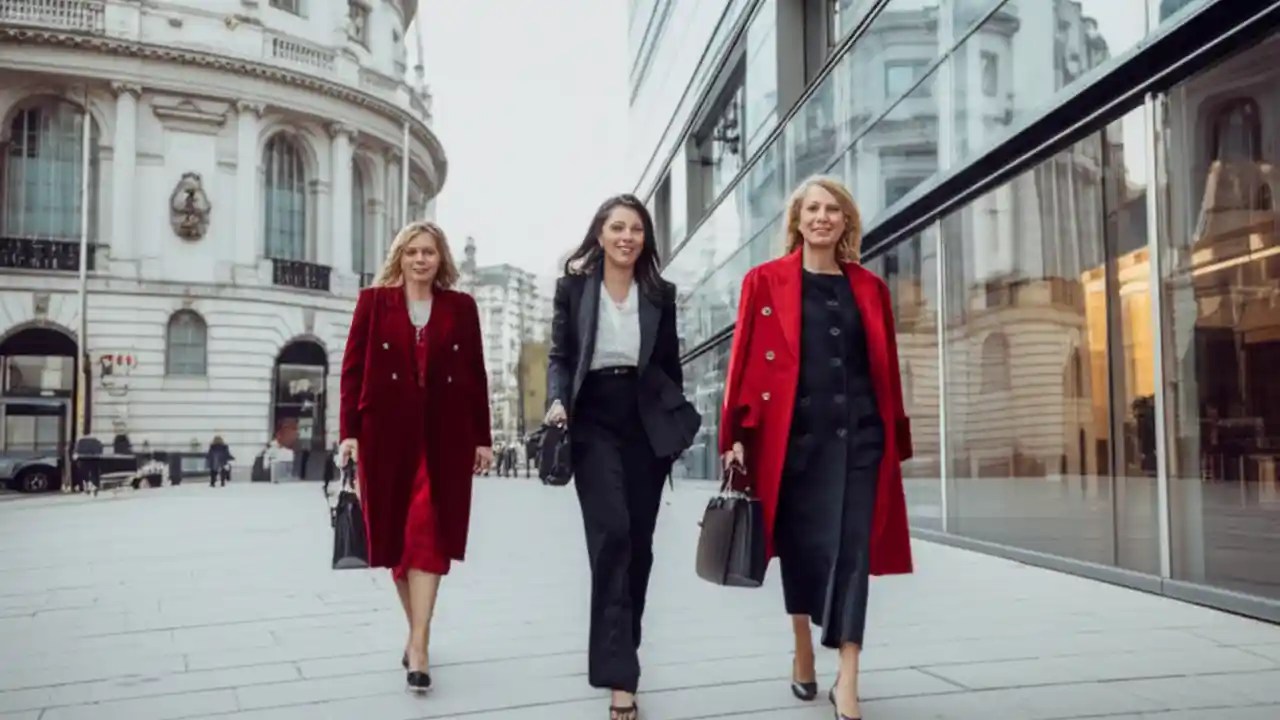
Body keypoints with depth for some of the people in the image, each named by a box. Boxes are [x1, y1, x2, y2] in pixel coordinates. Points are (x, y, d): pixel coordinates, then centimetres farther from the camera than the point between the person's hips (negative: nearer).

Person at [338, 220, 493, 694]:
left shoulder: (461, 307, 9)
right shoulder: (373, 301, 6)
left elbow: (476, 376, 8)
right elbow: (353, 369, 2)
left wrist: (482, 438, 5)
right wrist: (349, 431, -6)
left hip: (444, 434, 0)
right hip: (386, 432, 1)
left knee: (428, 534, -7)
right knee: (397, 534, 7)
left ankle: (417, 646, -7)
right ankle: (418, 635, 22)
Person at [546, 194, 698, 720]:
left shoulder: (660, 293, 9)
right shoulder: (573, 286, 4)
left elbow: (670, 363, 14)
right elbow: (559, 355, 2)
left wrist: (677, 421, 13)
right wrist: (557, 402, -15)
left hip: (646, 424, 3)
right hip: (594, 422, -3)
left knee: (639, 542, 7)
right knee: (611, 534, -16)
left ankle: (618, 649, 27)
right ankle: (619, 674, -15)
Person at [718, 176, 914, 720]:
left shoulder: (870, 288, 13)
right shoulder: (765, 282, 4)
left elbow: (887, 369, 13)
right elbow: (743, 362, 0)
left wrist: (897, 440, 10)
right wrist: (735, 436, -7)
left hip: (859, 434, 2)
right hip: (792, 434, -2)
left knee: (851, 548, -2)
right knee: (802, 545, 9)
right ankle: (803, 652, 30)